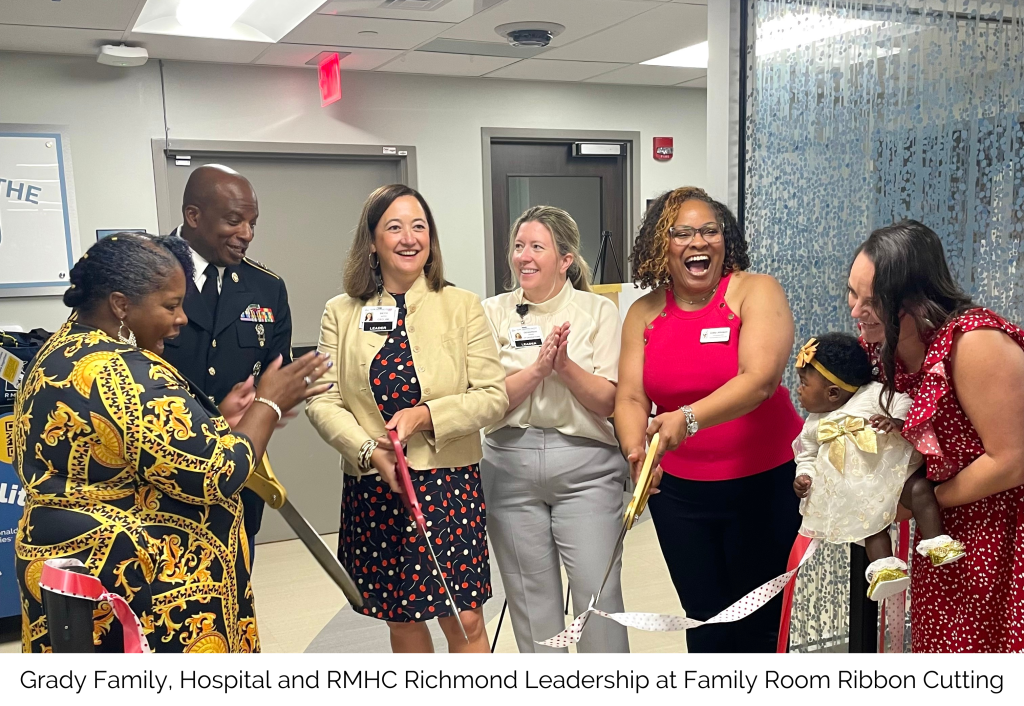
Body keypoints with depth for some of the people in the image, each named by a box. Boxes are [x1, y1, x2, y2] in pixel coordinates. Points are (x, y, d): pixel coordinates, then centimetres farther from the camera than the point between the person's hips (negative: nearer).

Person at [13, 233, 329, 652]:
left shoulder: (60, 354, 8)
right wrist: (268, 403, -9)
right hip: (142, 587, -10)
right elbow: (217, 474, -22)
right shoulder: (126, 373, -24)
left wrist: (216, 423, 6)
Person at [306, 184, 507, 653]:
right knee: (401, 619, 15)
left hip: (450, 481, -1)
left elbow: (493, 396, -4)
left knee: (464, 618, 2)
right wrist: (369, 450, -17)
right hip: (373, 489, 2)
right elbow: (322, 401, -2)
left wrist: (424, 415, -17)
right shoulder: (341, 314, 4)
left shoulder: (462, 306, 0)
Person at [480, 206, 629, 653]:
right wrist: (538, 368, -18)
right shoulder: (493, 312, 5)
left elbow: (607, 402, -4)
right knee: (530, 595, 12)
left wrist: (565, 366, -19)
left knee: (599, 593, -1)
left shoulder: (598, 310, 1)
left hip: (585, 468, -2)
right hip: (509, 467, 2)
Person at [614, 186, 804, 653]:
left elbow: (760, 379, -24)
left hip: (766, 482, -2)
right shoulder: (643, 313, 1)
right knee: (705, 616, 13)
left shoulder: (756, 292, -10)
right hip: (679, 491, 3)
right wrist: (636, 450, -25)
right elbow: (630, 398, -4)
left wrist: (689, 418, -39)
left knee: (759, 618, 13)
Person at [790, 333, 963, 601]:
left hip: (895, 468, -3)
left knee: (919, 488, -25)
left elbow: (905, 403, -7)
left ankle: (936, 543, -19)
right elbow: (807, 457, 19)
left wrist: (897, 422, -27)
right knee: (868, 517, -16)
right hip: (859, 490, 3)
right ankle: (884, 566, -17)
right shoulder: (814, 425, 11)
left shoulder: (873, 394, -4)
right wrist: (804, 476, 1)